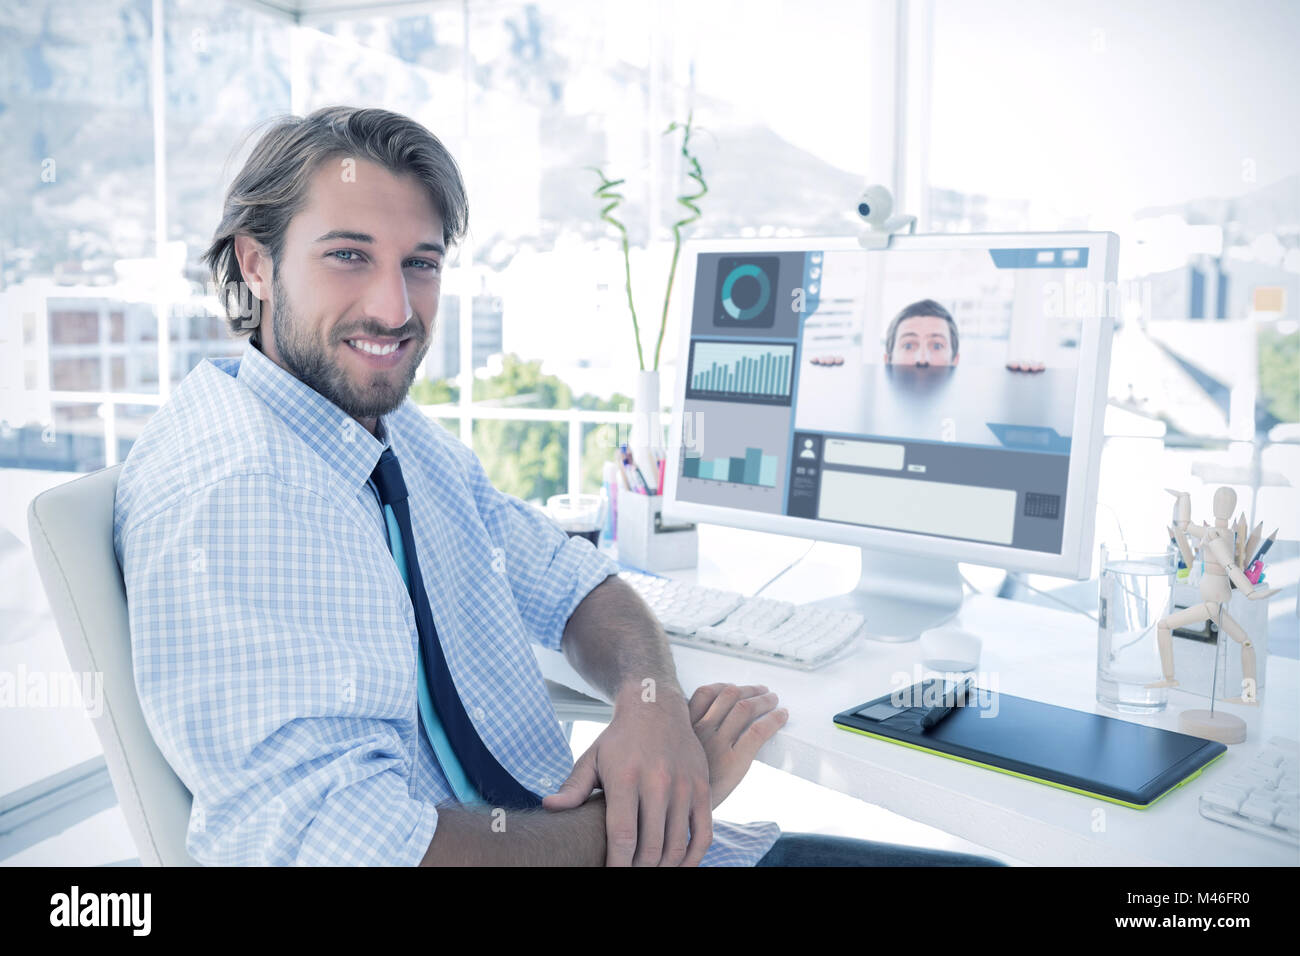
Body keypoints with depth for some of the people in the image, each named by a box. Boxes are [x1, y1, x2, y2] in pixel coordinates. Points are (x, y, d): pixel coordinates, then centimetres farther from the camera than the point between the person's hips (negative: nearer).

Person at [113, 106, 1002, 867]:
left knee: (972, 861, 3)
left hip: (574, 823, 8)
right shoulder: (222, 490, -20)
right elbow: (340, 842, -27)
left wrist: (651, 696, -11)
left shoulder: (410, 437, 7)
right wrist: (651, 811, -17)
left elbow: (572, 583, 11)